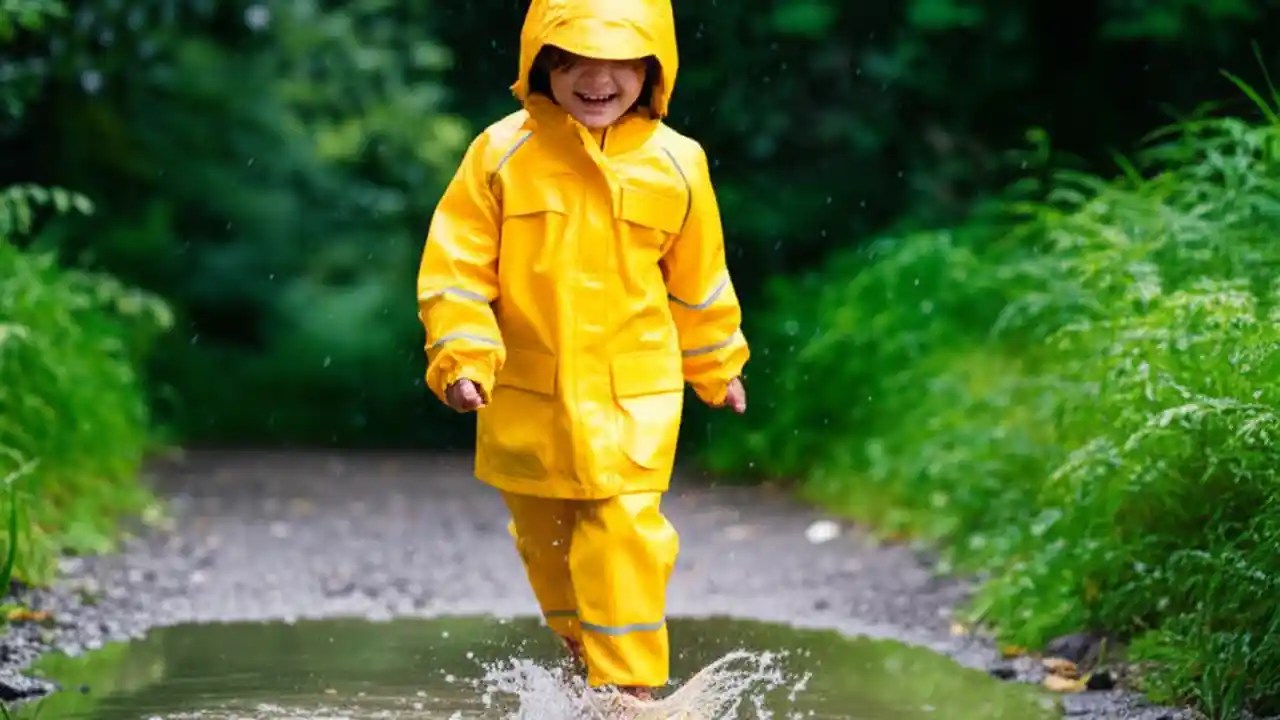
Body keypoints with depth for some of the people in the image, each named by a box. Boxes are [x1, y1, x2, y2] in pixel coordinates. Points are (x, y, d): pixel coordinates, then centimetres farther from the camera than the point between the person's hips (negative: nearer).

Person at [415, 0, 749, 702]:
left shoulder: (676, 164, -5)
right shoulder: (501, 152, -10)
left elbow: (698, 279, 8)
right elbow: (457, 267, -7)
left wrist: (717, 368, 18)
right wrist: (462, 357, -18)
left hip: (633, 396, -1)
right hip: (526, 394, 1)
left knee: (624, 534, -12)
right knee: (544, 536, 18)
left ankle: (630, 686, -3)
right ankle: (582, 644, 42)